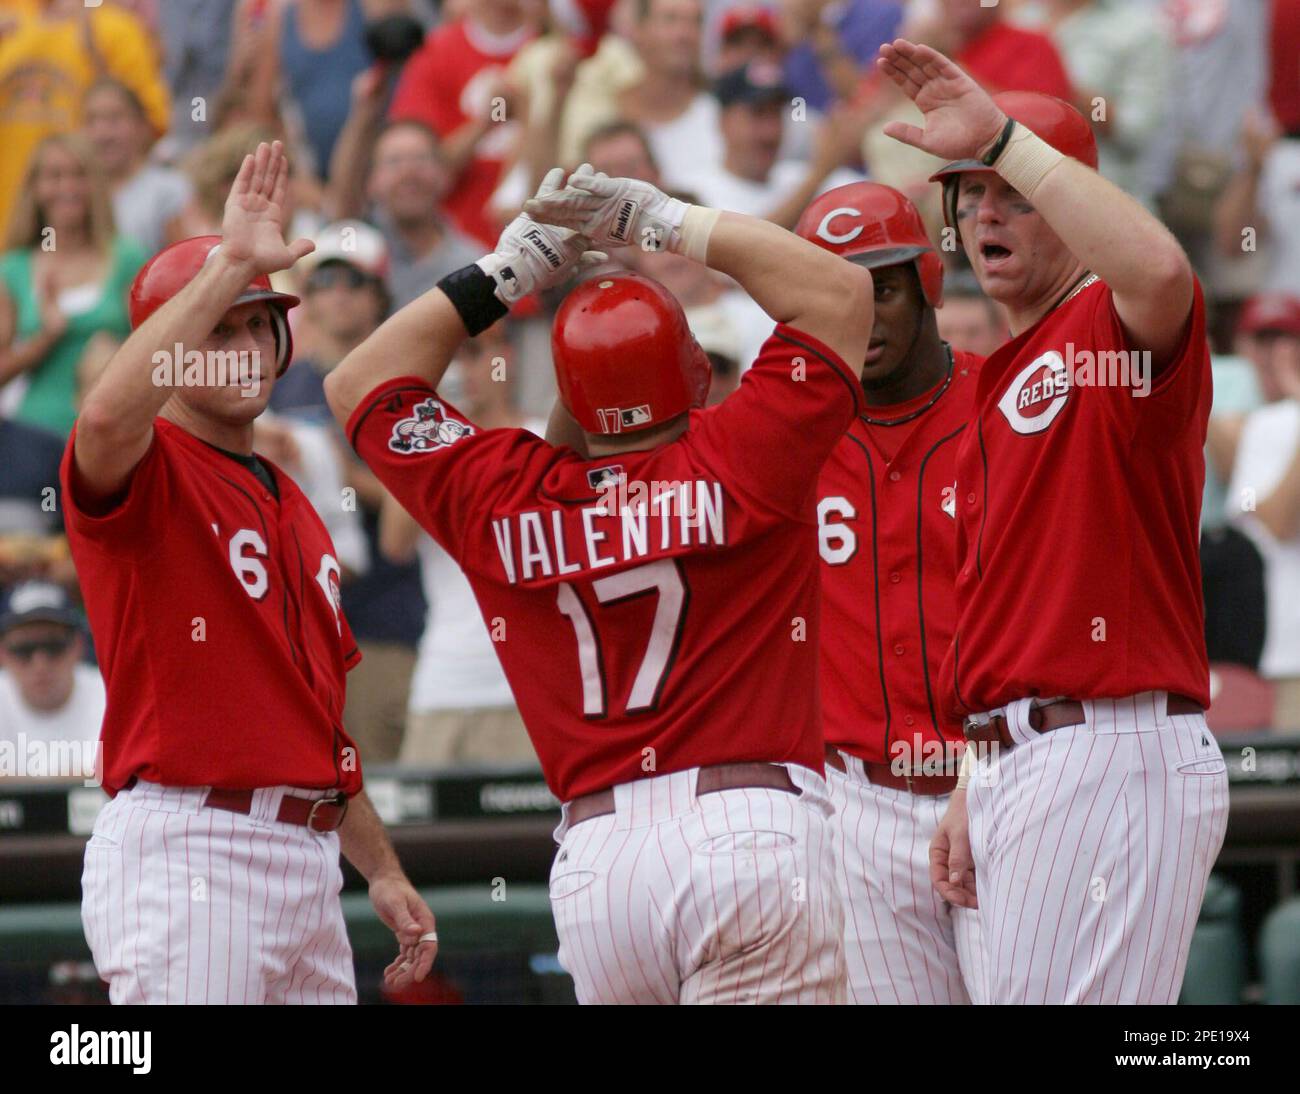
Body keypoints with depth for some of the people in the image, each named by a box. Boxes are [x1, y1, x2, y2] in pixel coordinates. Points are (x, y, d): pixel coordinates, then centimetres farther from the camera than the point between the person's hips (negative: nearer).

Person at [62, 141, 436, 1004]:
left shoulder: (294, 508, 23)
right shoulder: (147, 473, -2)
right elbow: (108, 415, -29)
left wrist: (382, 870, 22)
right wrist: (231, 262, -26)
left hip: (308, 859, 9)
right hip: (186, 854, -8)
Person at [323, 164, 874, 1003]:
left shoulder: (504, 502, 7)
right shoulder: (739, 464, -1)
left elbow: (359, 386, 22)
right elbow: (839, 288, 9)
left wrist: (507, 271, 21)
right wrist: (669, 222, 12)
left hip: (595, 852, 3)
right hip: (753, 830, -3)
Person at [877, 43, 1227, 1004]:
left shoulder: (1113, 329, -5)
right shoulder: (1001, 384, 24)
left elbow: (1160, 268, -32)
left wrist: (1003, 134, -27)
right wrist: (978, 790, 20)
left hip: (1113, 767, -10)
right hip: (1021, 768, 10)